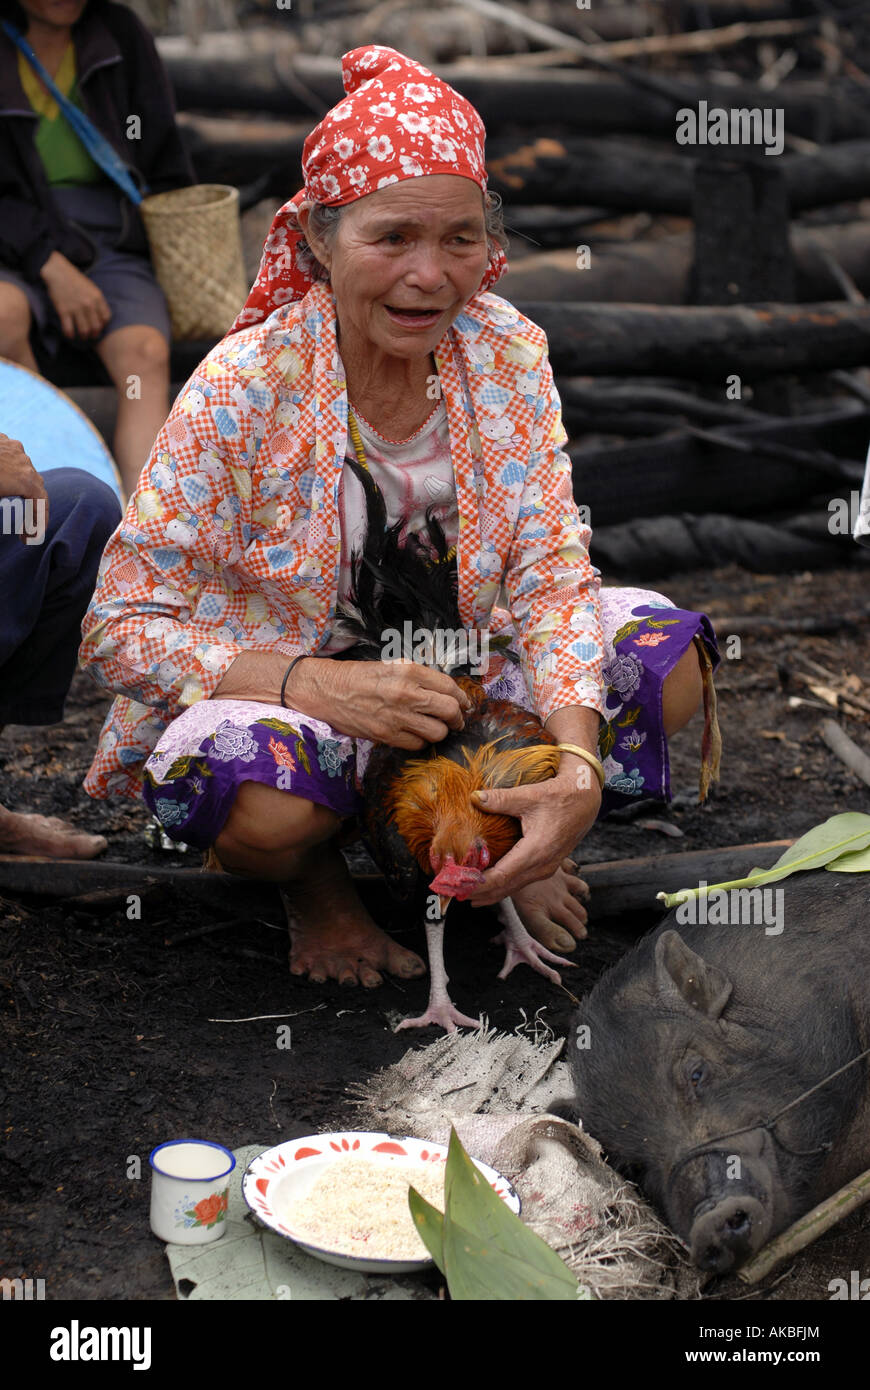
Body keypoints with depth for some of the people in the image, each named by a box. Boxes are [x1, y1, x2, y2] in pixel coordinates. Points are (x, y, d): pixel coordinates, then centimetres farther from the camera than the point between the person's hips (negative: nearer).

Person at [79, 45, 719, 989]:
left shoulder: (507, 353, -10)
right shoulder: (245, 388, -22)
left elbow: (550, 572, -12)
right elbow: (118, 626, -20)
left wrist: (577, 765, -30)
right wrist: (316, 684, -36)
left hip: (449, 680, 4)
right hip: (274, 699, -4)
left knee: (666, 658, -13)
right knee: (266, 797, -38)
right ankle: (317, 883, 1)